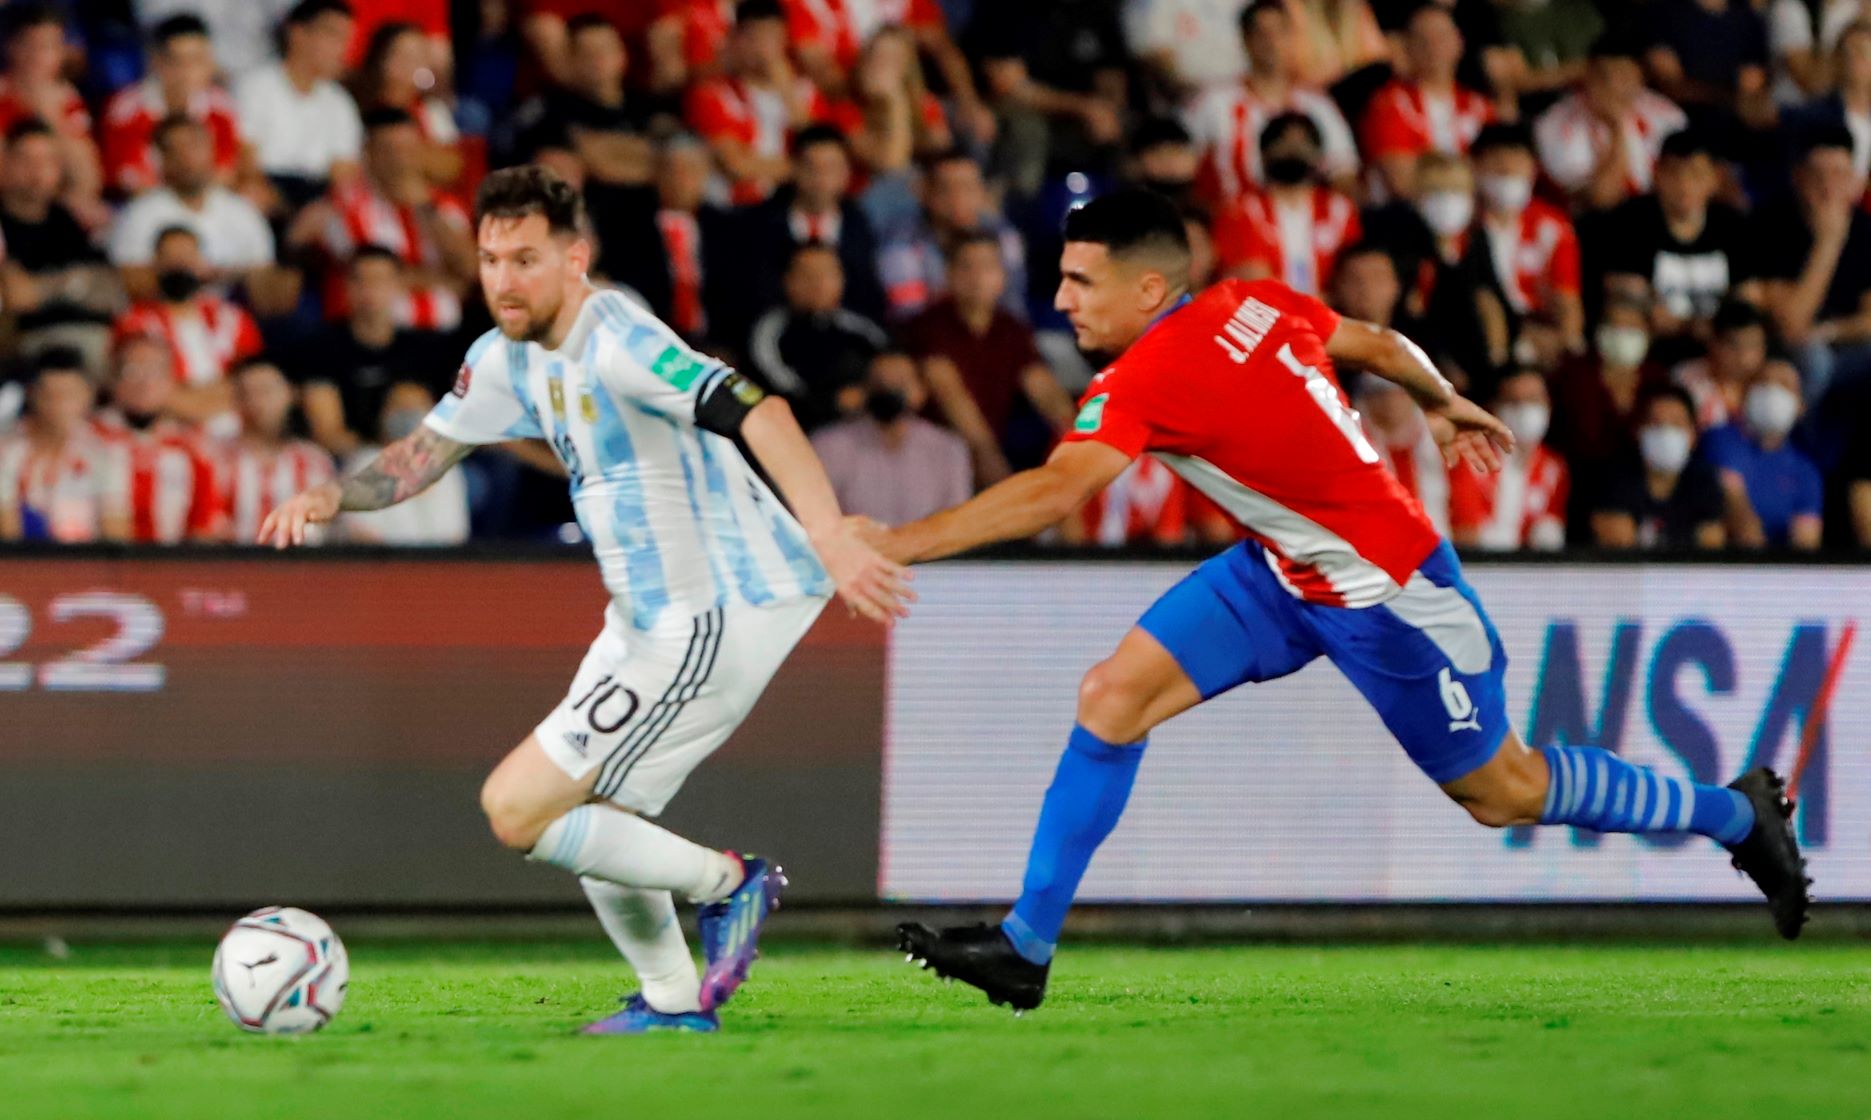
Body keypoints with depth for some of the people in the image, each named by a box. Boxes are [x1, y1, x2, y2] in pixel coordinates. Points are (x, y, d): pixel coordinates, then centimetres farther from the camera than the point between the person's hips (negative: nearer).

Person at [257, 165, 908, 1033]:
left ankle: (724, 883, 2)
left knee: (516, 809, -10)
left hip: (713, 622, -10)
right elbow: (425, 454, 20)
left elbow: (757, 414, -34)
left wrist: (830, 535, -47)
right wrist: (330, 497, 0)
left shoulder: (618, 343, -21)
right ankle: (674, 1000, 29)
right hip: (650, 616, 10)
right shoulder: (509, 358, 8)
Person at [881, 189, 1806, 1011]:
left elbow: (1052, 492, -44)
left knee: (1502, 793, 10)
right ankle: (1026, 946, -1)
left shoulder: (1149, 378, -31)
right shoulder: (1255, 304, -8)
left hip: (1384, 593, -9)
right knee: (1113, 694, -6)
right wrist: (1444, 403, 28)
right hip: (1282, 571, 9)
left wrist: (894, 545, -47)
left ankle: (1735, 812, 31)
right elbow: (1379, 345, 7)